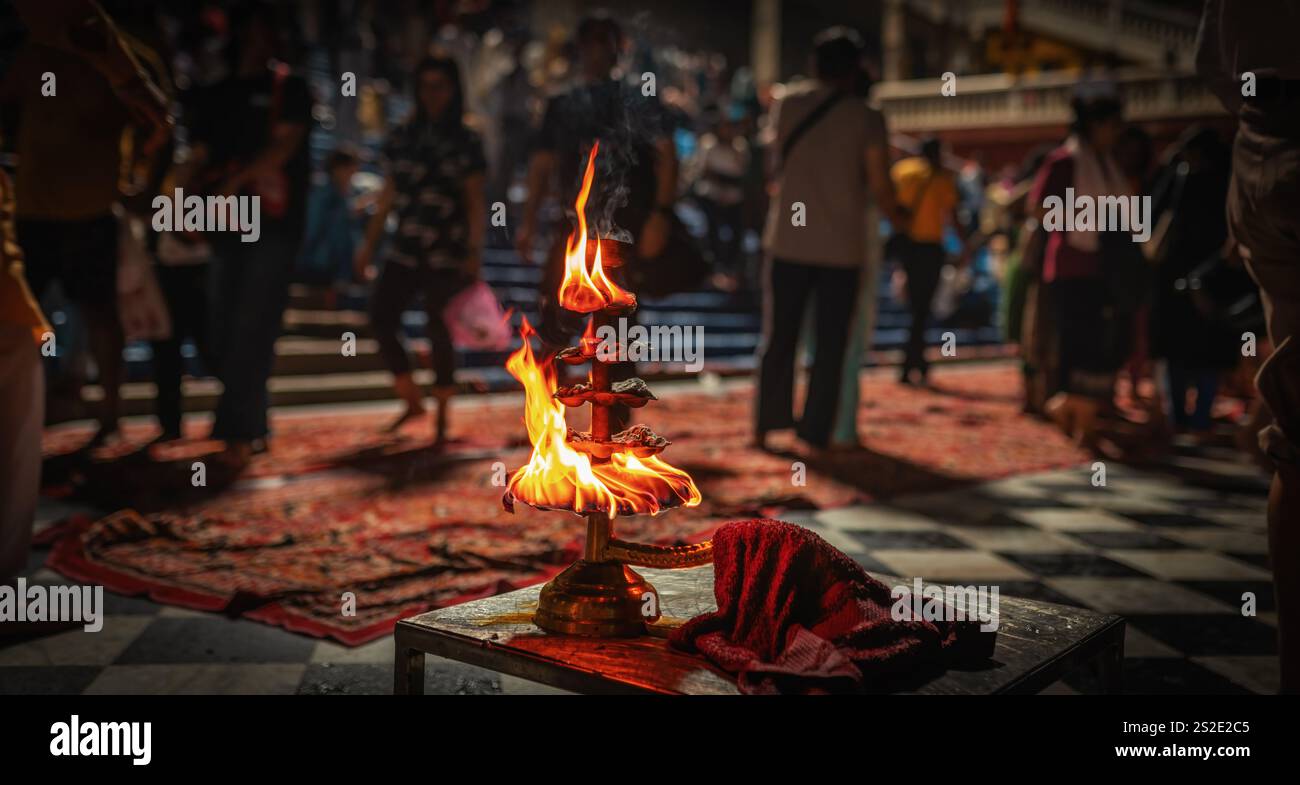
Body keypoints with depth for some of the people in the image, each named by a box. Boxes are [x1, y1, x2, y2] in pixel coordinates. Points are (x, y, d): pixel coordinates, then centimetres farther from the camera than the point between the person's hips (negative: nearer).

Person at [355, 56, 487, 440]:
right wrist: (369, 242, 12)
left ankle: (442, 417, 10)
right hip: (407, 248, 4)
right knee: (381, 316, -7)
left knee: (439, 329, -4)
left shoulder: (466, 141, 0)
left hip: (448, 253, -4)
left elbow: (476, 202, -2)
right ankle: (412, 400, 10)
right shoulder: (401, 137, 11)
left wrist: (474, 251, -12)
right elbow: (389, 193, 15)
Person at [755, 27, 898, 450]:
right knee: (830, 345, 6)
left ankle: (766, 424, 13)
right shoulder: (866, 118, -4)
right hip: (842, 247, -2)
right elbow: (880, 185, -5)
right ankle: (815, 431, 7)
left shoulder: (787, 104, 3)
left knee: (779, 337, 11)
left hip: (788, 241, 2)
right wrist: (897, 214, 13)